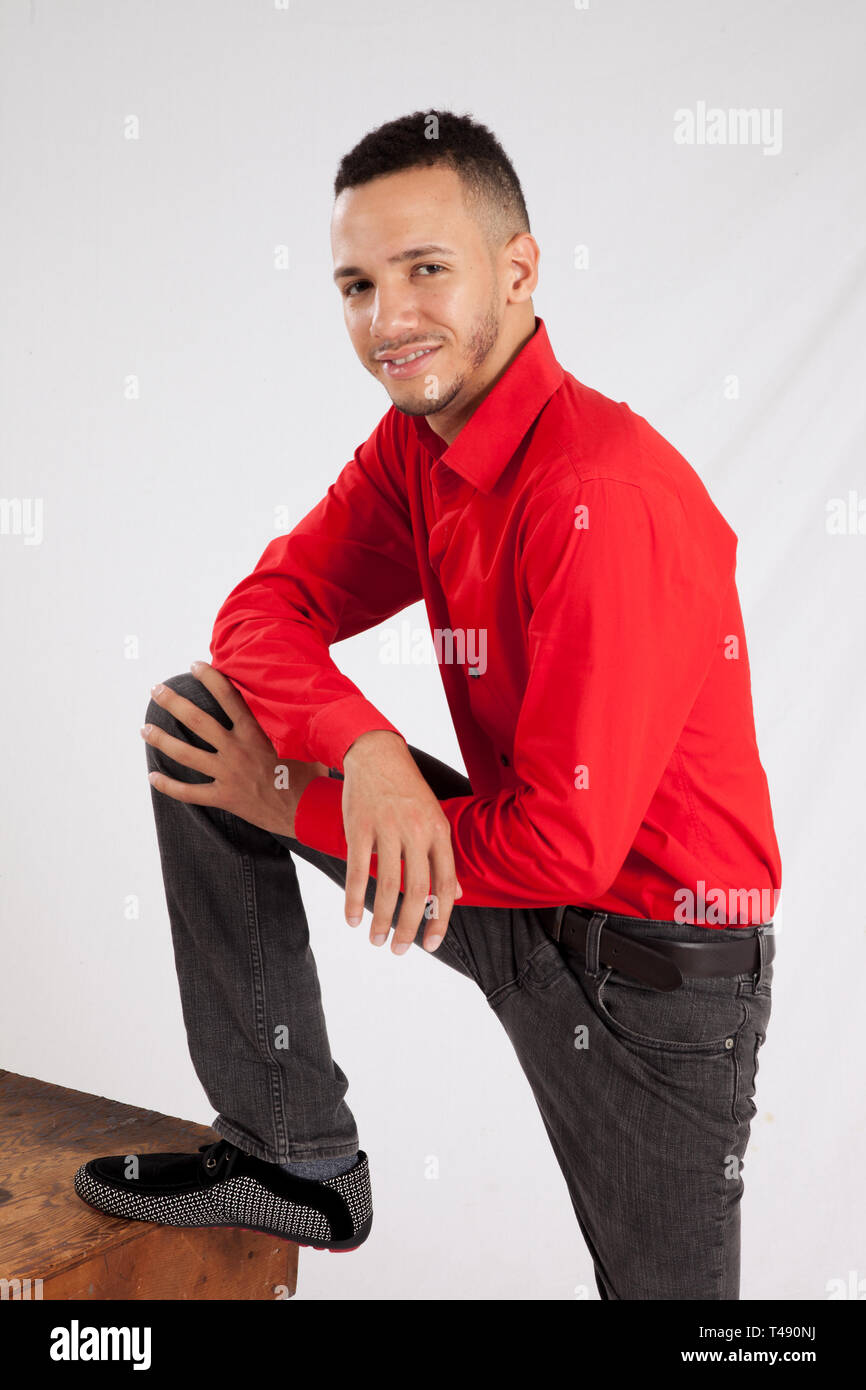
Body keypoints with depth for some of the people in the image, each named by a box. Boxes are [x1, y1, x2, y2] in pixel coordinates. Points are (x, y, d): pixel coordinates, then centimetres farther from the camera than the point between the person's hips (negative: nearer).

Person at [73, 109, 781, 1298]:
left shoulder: (604, 497, -28)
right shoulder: (414, 447, -1)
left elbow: (567, 844, -28)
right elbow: (267, 608, -4)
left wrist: (295, 807, -17)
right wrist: (365, 750, -27)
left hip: (656, 966, -7)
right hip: (506, 879, 7)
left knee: (662, 1282, 8)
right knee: (194, 724, -2)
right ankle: (296, 1157, 5)